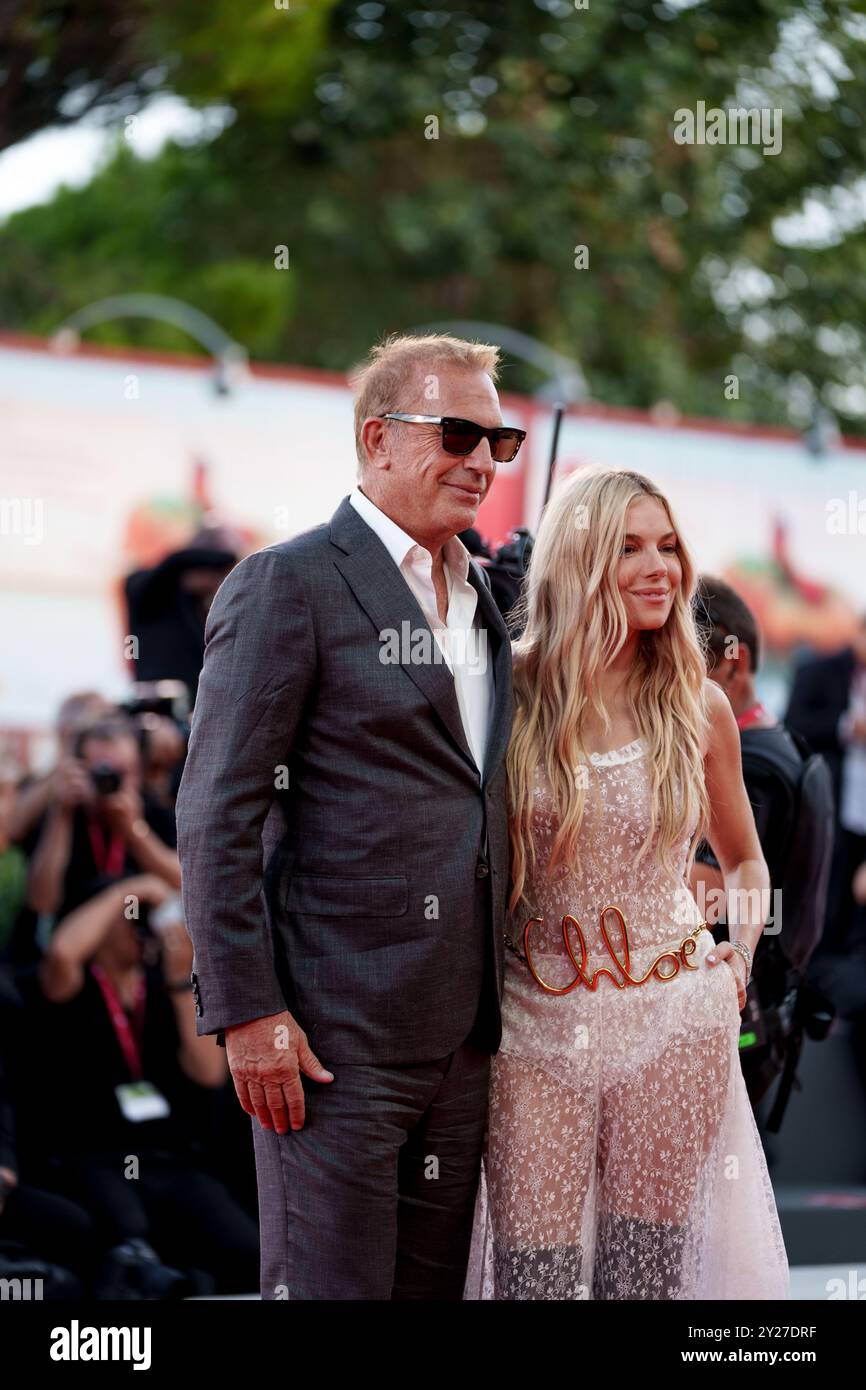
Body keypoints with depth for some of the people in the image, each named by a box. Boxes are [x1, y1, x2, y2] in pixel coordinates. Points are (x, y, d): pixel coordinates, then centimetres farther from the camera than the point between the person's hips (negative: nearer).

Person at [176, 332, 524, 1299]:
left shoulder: (481, 599, 16)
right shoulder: (289, 585, -7)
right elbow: (216, 815, -11)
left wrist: (490, 1001, 13)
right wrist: (246, 1012, -17)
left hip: (461, 1036, 7)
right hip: (337, 1033, -7)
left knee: (435, 1285, 11)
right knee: (330, 1287, -6)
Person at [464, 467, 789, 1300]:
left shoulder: (696, 706, 3)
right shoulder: (508, 692, -3)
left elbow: (743, 861, 19)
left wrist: (738, 965, 5)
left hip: (675, 1020, 1)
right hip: (537, 1020, -1)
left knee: (646, 1270, 5)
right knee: (533, 1273, -4)